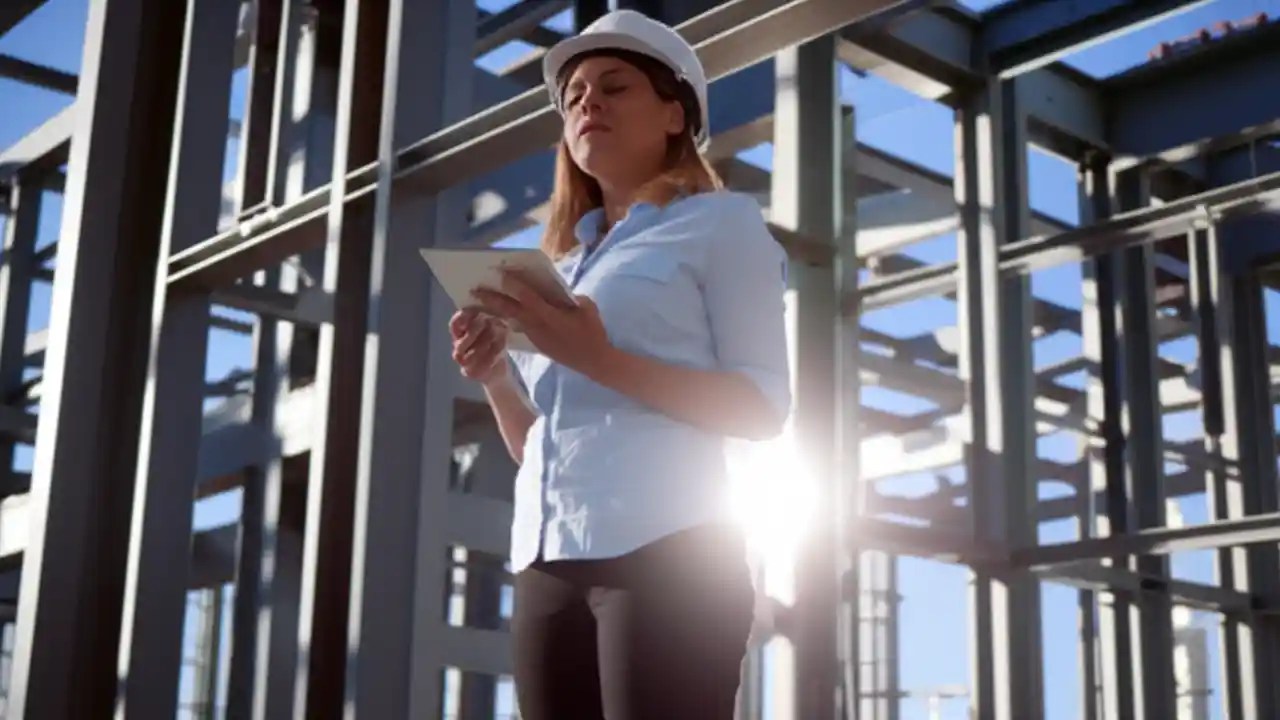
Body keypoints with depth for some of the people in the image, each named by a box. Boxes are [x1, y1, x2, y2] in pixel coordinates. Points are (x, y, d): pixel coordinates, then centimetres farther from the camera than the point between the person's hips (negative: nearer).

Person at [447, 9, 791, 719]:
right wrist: (495, 379, 3)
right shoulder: (560, 262, 24)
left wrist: (604, 362, -16)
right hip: (547, 561, 6)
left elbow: (765, 407, -5)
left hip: (664, 552, -6)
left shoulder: (720, 221, 6)